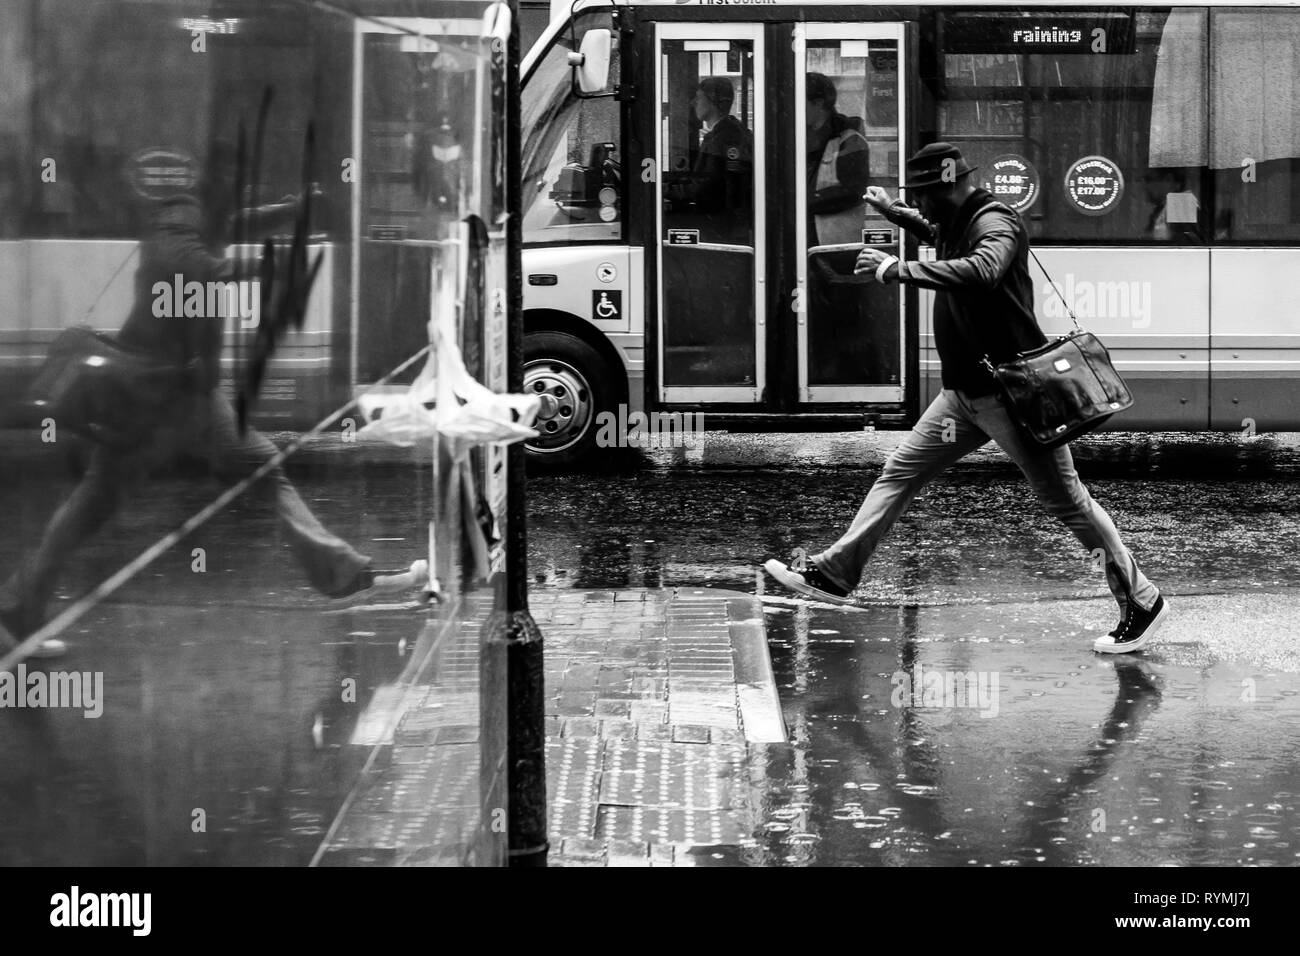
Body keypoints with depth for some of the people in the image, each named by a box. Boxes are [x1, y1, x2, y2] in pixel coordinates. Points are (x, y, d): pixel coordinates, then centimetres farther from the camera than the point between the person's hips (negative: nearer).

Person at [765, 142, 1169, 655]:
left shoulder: (996, 223, -17)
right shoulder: (958, 224, 12)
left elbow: (981, 271, -40)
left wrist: (897, 270, -37)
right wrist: (896, 214, 29)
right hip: (964, 391, 9)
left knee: (1066, 500, -4)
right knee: (900, 471, 9)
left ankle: (1142, 602, 5)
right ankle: (834, 574, 15)